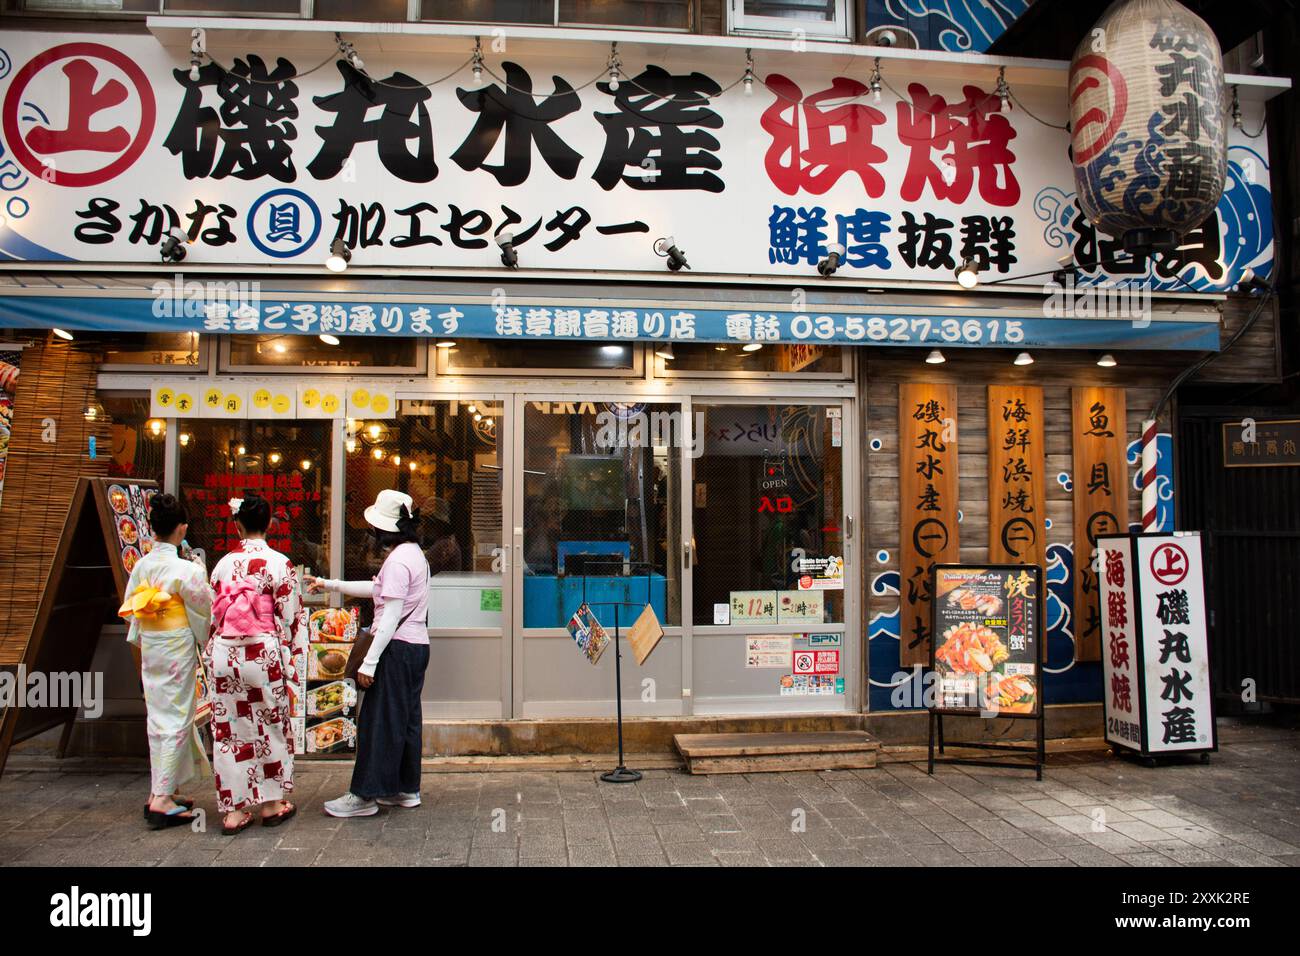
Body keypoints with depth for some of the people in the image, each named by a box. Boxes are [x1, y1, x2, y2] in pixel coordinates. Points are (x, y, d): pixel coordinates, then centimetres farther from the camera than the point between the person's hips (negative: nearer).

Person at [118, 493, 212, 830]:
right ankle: (162, 799, -1)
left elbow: (130, 607, 11)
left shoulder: (141, 565, 1)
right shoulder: (185, 569, -19)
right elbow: (205, 607, -9)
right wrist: (201, 576, 7)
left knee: (158, 717, 15)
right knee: (176, 718, -1)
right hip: (178, 648, -7)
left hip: (149, 647, 7)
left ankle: (159, 792, 23)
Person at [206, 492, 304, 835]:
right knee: (271, 727, 11)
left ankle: (233, 810, 14)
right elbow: (289, 618, -8)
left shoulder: (223, 564, 4)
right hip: (263, 653, -3)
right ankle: (272, 804, 20)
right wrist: (291, 663, 2)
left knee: (229, 729, 9)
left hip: (224, 653, 3)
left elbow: (214, 615, 9)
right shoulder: (279, 563, -8)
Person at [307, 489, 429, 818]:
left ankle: (365, 795, 5)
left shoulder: (398, 560, -17)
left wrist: (370, 661, -20)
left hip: (398, 648, -10)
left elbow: (391, 616, -21)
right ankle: (406, 789, 23)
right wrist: (330, 584, 26)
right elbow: (377, 589, 24)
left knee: (379, 720, -2)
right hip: (417, 646, 10)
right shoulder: (415, 554, 14)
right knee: (406, 718, 15)